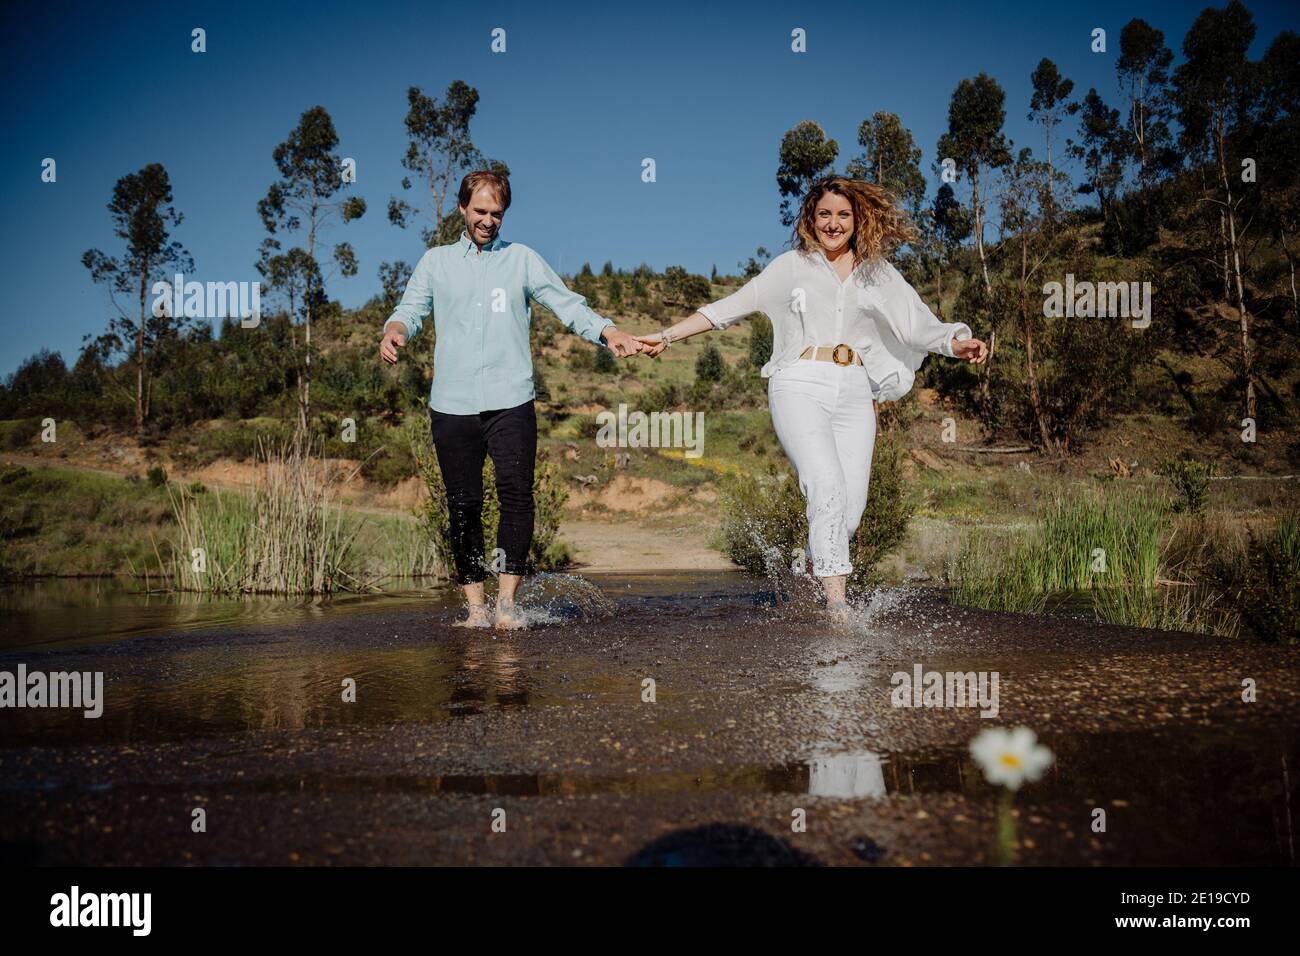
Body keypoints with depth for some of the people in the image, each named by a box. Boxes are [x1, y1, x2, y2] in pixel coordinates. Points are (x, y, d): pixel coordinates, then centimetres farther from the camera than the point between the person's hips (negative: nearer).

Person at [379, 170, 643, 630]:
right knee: (463, 506, 2)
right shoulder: (436, 261, 17)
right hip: (452, 404, 1)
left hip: (510, 402, -1)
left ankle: (507, 601, -7)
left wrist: (610, 333, -10)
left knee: (516, 496, -14)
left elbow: (569, 305, 7)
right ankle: (476, 605, 11)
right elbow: (411, 308, 9)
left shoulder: (523, 259, 14)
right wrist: (394, 330, -15)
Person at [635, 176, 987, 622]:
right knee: (828, 486, -22)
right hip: (800, 386, -3)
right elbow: (730, 307, 15)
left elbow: (922, 326, 13)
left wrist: (960, 344, -9)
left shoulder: (879, 274, 18)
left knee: (851, 508, -8)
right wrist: (666, 336, 10)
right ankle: (836, 602, -20)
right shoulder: (792, 266, 14)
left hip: (854, 392, 3)